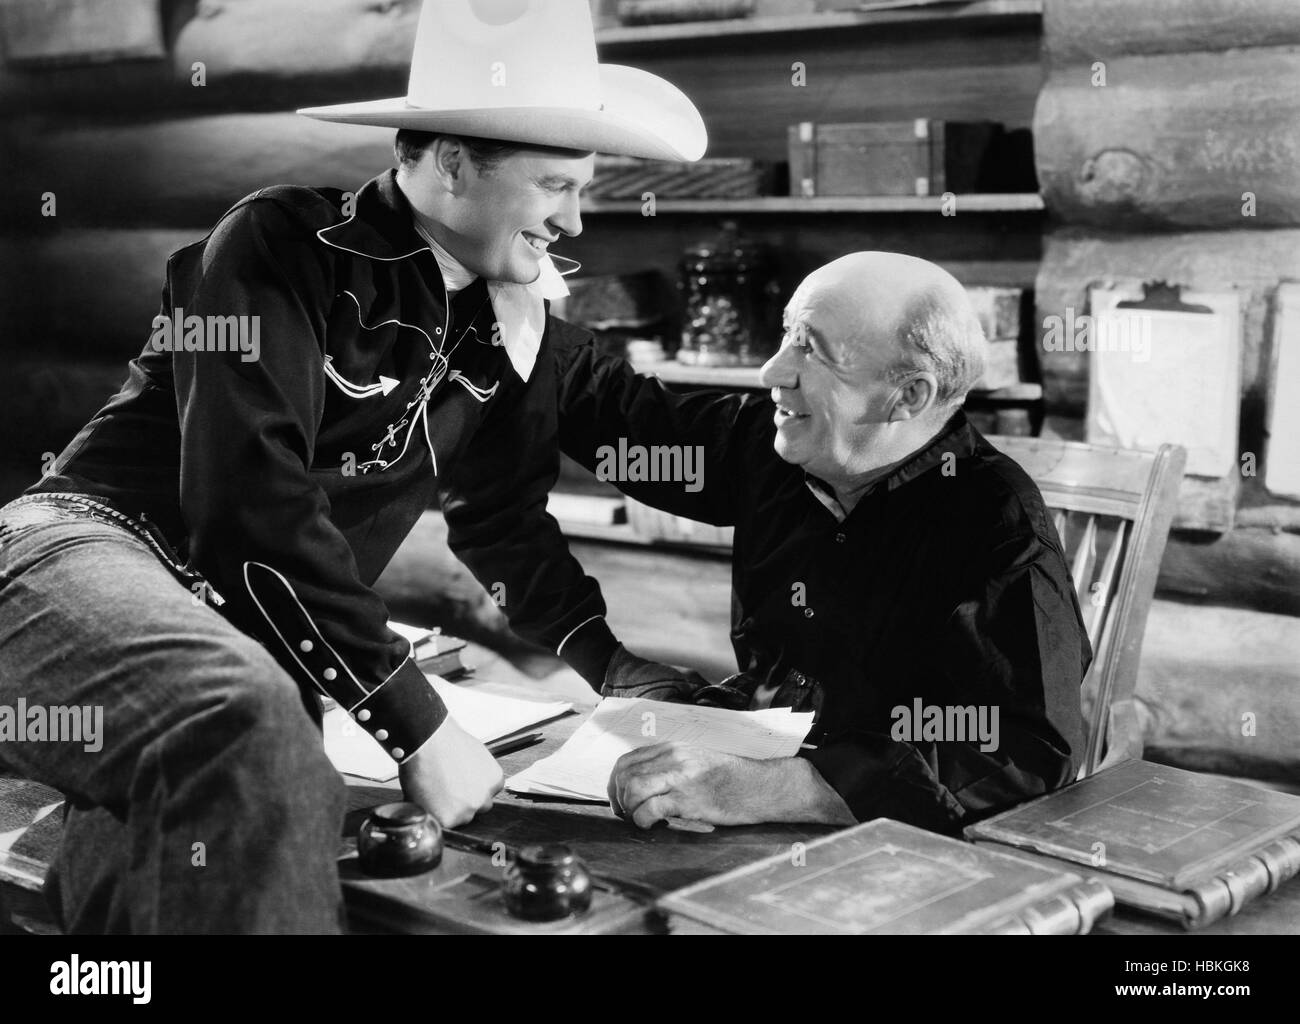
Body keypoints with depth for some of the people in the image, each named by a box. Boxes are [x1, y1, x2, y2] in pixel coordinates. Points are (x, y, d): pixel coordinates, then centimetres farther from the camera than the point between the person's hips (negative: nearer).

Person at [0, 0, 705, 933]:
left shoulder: (512, 318, 10)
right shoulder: (282, 248, -12)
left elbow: (507, 522, 22)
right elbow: (255, 510, -22)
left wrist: (614, 665, 11)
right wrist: (418, 722, -23)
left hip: (250, 624, 7)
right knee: (250, 727, -38)